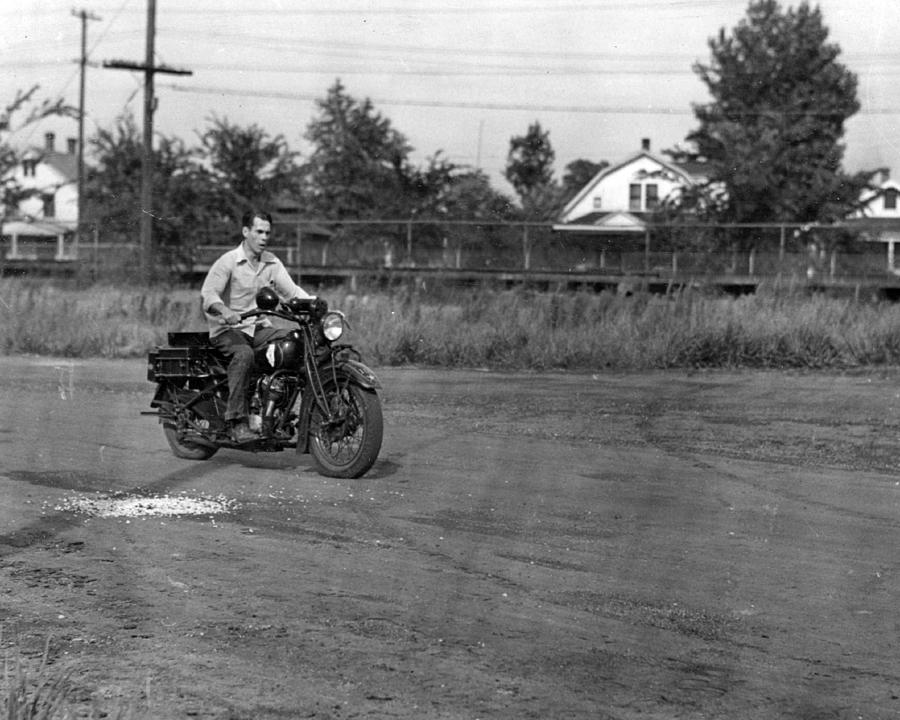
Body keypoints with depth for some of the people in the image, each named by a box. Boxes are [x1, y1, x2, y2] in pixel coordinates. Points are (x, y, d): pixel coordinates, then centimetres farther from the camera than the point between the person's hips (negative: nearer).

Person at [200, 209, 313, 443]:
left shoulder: (272, 263, 10)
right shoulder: (228, 261, -9)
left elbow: (292, 291, 6)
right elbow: (208, 292, -22)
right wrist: (225, 312, -43)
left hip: (259, 327, 6)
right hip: (228, 329, -5)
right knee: (243, 355, -38)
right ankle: (236, 422, -36)